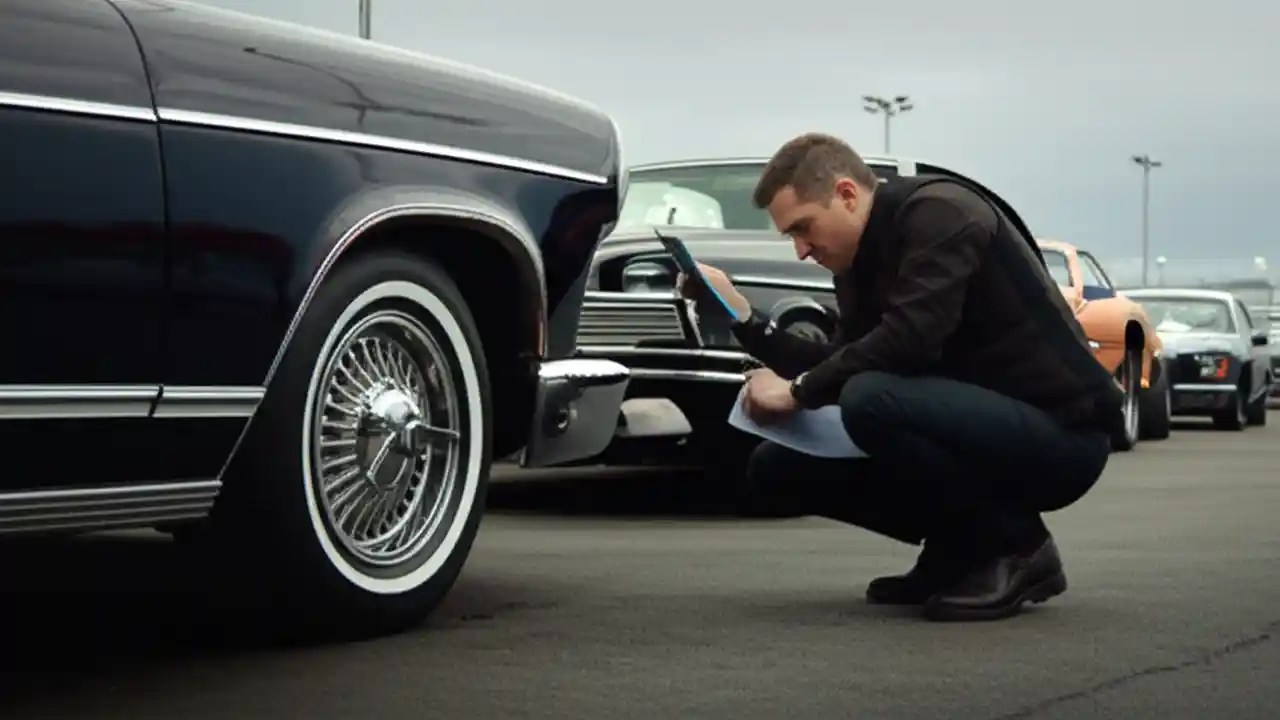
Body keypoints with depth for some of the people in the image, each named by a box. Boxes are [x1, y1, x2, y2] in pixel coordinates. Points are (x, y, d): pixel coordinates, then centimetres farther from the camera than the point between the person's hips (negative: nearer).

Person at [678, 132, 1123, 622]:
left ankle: (1013, 547, -13)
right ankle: (963, 549, 9)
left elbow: (908, 342, -28)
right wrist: (740, 315, 0)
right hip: (980, 427, 9)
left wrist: (797, 392, -17)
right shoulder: (862, 264, 11)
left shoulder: (940, 213, -16)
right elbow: (840, 369, 8)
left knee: (872, 401, -35)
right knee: (775, 469, 3)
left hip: (1062, 433, -9)